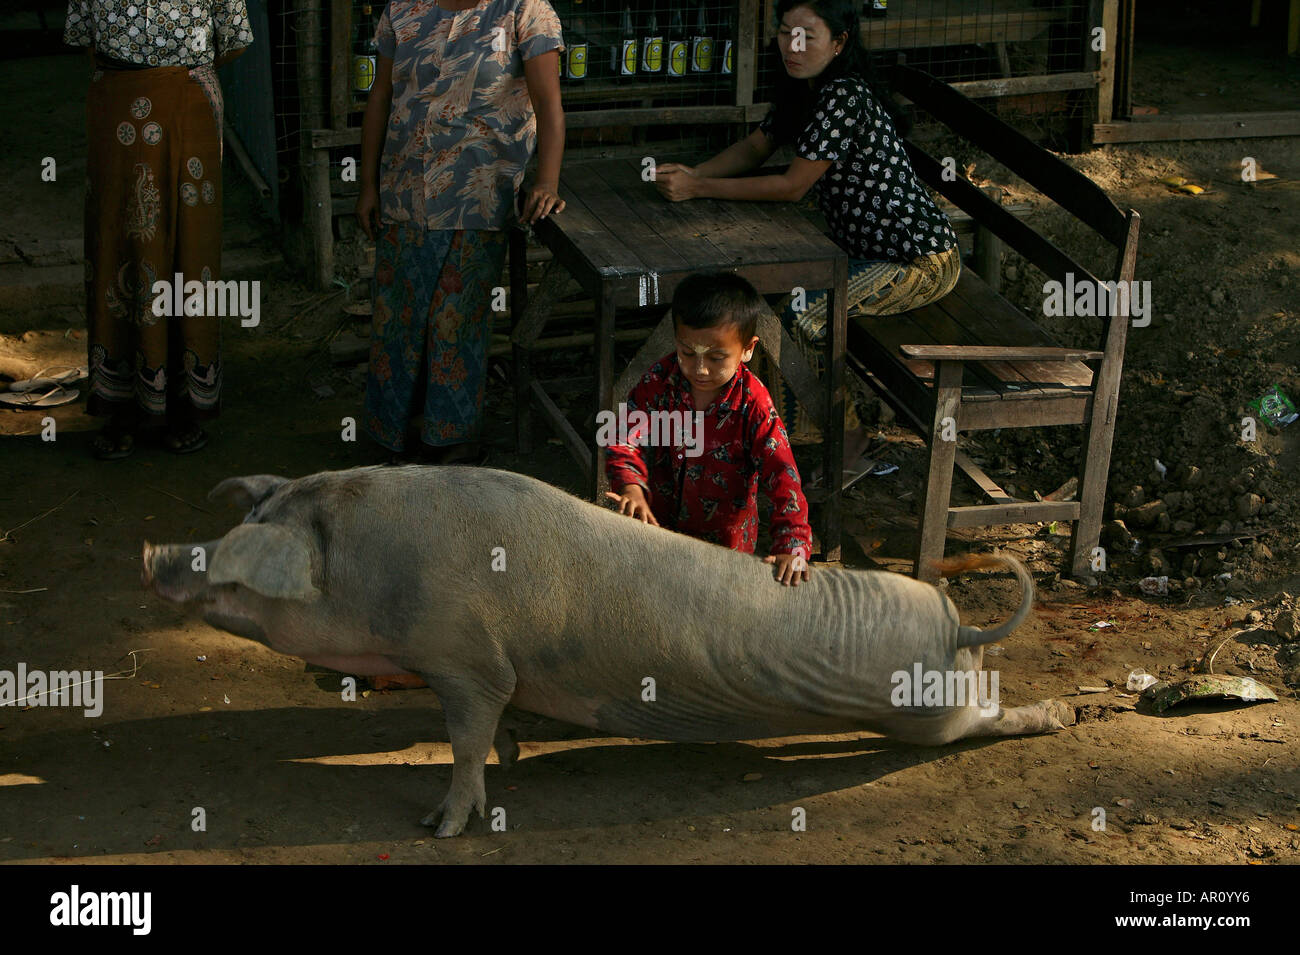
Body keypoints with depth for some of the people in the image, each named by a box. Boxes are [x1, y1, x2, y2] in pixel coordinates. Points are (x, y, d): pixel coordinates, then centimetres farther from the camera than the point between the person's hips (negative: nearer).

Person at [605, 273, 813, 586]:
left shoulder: (753, 404, -24)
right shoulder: (659, 380, -15)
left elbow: (781, 476, -28)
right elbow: (628, 437, -18)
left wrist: (792, 547, -40)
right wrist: (631, 487, -39)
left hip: (724, 536, -3)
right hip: (660, 520, 3)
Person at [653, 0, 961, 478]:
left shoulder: (844, 98, -24)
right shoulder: (803, 91, 6)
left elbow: (792, 186, -23)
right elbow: (753, 148, 12)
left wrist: (699, 189, -20)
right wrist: (692, 174, -7)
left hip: (920, 263, -10)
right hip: (867, 246, 10)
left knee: (798, 312, -19)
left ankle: (846, 431, 1)